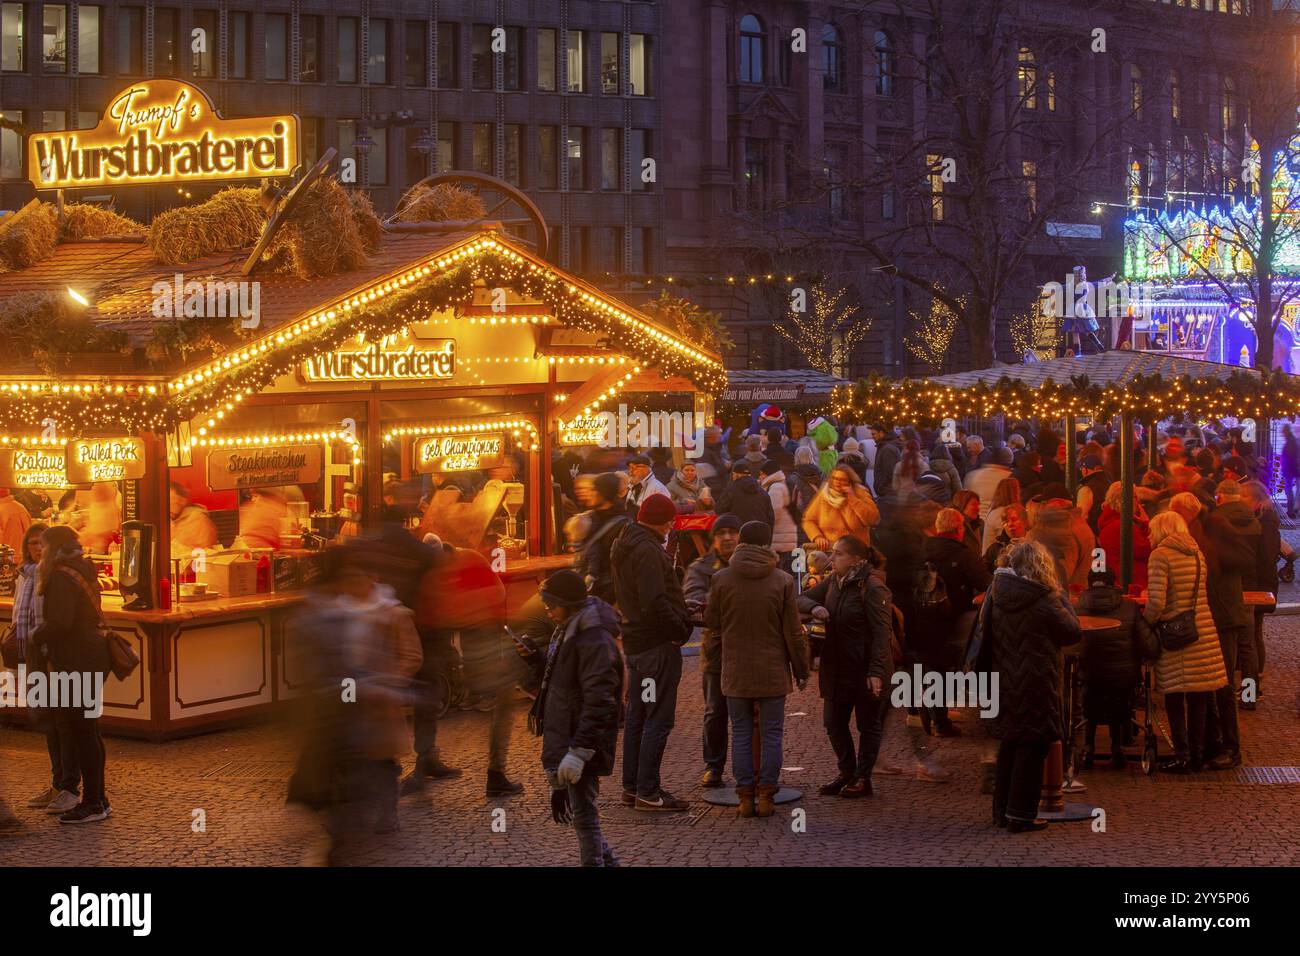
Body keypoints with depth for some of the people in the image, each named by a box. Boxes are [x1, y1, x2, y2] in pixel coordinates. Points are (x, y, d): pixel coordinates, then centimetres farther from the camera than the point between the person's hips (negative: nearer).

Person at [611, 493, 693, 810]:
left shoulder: (624, 547, 13)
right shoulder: (648, 550, -18)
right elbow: (655, 603, -27)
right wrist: (681, 630, -14)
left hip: (634, 641, 10)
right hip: (657, 643, -10)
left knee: (636, 716, 15)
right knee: (658, 718, -4)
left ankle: (632, 787, 21)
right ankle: (647, 792, -2)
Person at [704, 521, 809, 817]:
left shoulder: (721, 579, -5)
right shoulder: (782, 581, -8)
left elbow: (711, 621, 5)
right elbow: (793, 632, -5)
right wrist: (801, 669, 7)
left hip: (735, 671, 1)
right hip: (772, 671, -1)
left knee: (741, 732, 8)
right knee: (771, 734, 7)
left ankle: (745, 796, 7)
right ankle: (766, 795, 5)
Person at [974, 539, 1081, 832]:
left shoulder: (995, 593, 2)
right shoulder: (1044, 599, -15)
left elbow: (985, 635, 10)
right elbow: (1073, 632, -5)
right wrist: (1062, 597, 3)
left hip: (1005, 683, 6)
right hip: (1037, 684, -6)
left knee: (1009, 744, 16)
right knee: (1032, 745, 0)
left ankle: (1002, 810, 21)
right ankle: (1021, 814, -1)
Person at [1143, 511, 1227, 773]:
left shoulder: (1160, 555, -9)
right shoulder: (1197, 553, 12)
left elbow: (1157, 602, -17)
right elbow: (1201, 594, 14)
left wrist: (1146, 621, -1)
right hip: (1204, 633, 6)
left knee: (1174, 700, 2)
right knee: (1199, 698, 11)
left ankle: (1182, 757, 1)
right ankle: (1197, 754, 17)